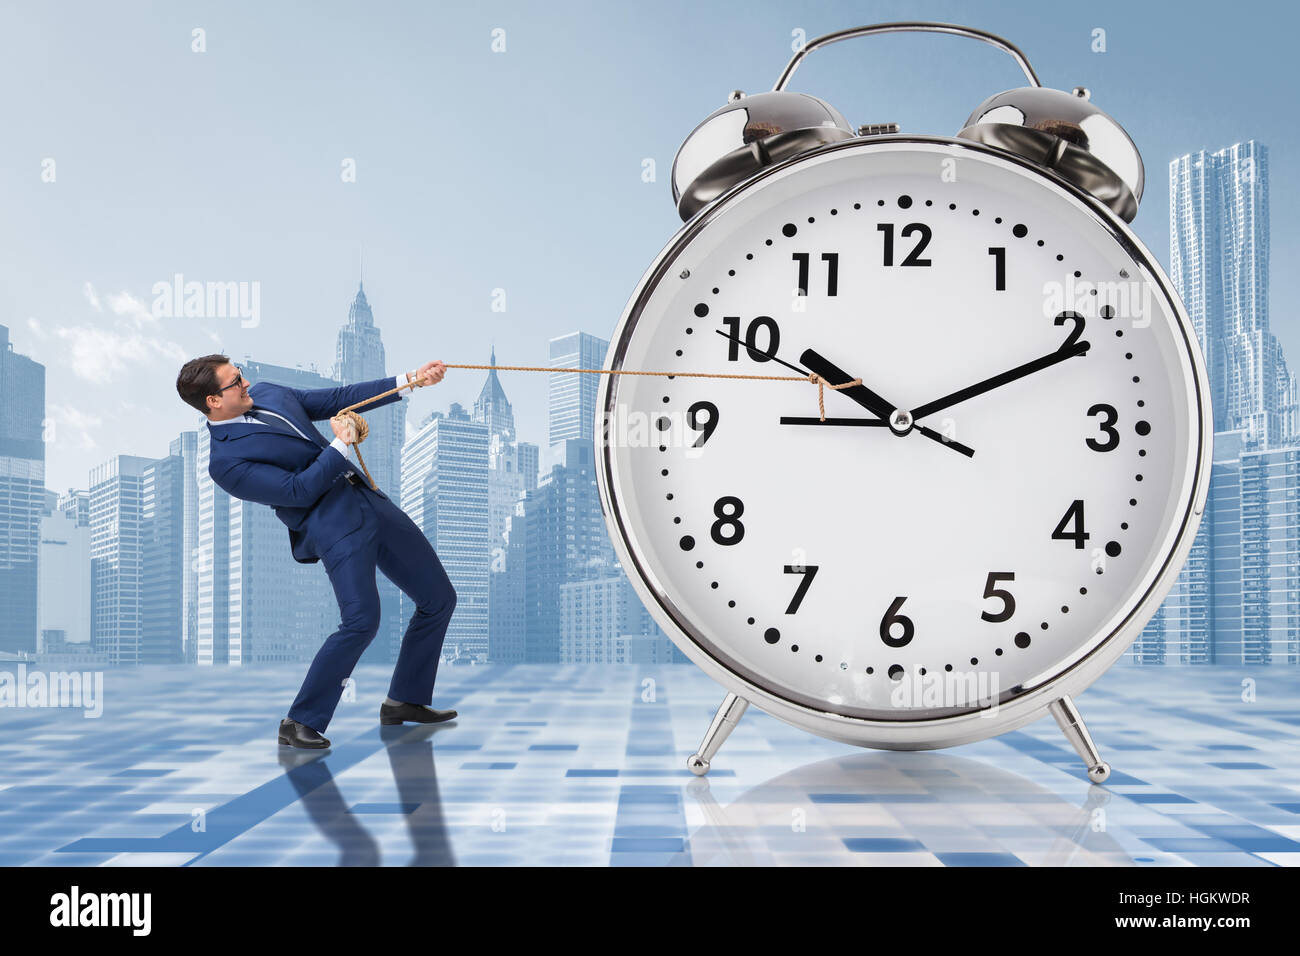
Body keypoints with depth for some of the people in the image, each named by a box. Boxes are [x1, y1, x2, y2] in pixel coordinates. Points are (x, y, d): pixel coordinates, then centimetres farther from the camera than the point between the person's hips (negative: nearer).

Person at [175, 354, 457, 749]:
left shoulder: (266, 393, 12)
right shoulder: (226, 461, -11)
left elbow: (338, 398, 16)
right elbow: (298, 491, -16)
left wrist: (409, 380, 10)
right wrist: (340, 445, -15)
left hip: (371, 499, 8)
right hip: (334, 525, -8)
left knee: (439, 599, 10)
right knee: (361, 621, -26)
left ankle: (405, 701, 25)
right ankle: (301, 723, -6)